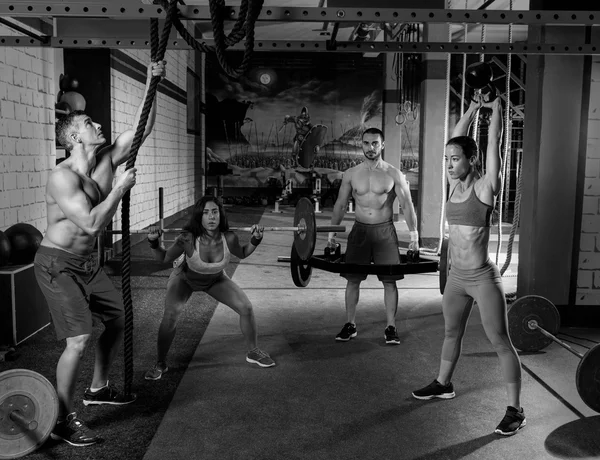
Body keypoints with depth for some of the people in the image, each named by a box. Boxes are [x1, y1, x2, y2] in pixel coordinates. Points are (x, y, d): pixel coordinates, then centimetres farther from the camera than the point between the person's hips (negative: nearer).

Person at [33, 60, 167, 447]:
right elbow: (92, 223, -32)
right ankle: (63, 420, 1)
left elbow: (142, 128, 1)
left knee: (119, 318, 17)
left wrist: (152, 85, -6)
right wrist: (120, 189, -22)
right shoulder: (63, 177, -22)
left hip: (87, 262, 9)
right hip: (58, 265, -9)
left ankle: (99, 389, 36)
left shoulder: (107, 162, 0)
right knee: (80, 339, -15)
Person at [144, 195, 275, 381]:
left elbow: (242, 253, -7)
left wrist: (255, 240, -22)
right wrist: (154, 243, -36)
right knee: (170, 315, -23)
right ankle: (160, 364, -1)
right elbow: (164, 258, -19)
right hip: (185, 278, -2)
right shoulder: (188, 240, -37)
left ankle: (253, 352, 18)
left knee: (246, 307, -6)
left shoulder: (229, 238, -31)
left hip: (216, 279, 2)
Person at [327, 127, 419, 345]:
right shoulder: (351, 174, 4)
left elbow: (406, 205, -1)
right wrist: (332, 231, 5)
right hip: (359, 230, 2)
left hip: (385, 231, -2)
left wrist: (413, 232, -8)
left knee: (389, 280, 0)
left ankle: (391, 327, 11)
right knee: (352, 279, 3)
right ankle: (350, 325, 15)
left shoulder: (394, 174, -3)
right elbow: (340, 205, 9)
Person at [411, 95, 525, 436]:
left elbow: (494, 144, -15)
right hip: (457, 277, 7)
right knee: (452, 333, 22)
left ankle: (515, 410, 10)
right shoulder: (455, 184, 4)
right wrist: (473, 108, 14)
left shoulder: (485, 187, -12)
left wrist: (497, 109, -4)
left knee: (501, 342, 1)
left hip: (483, 278, -7)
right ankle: (443, 384, 41)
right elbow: (458, 141, 8)